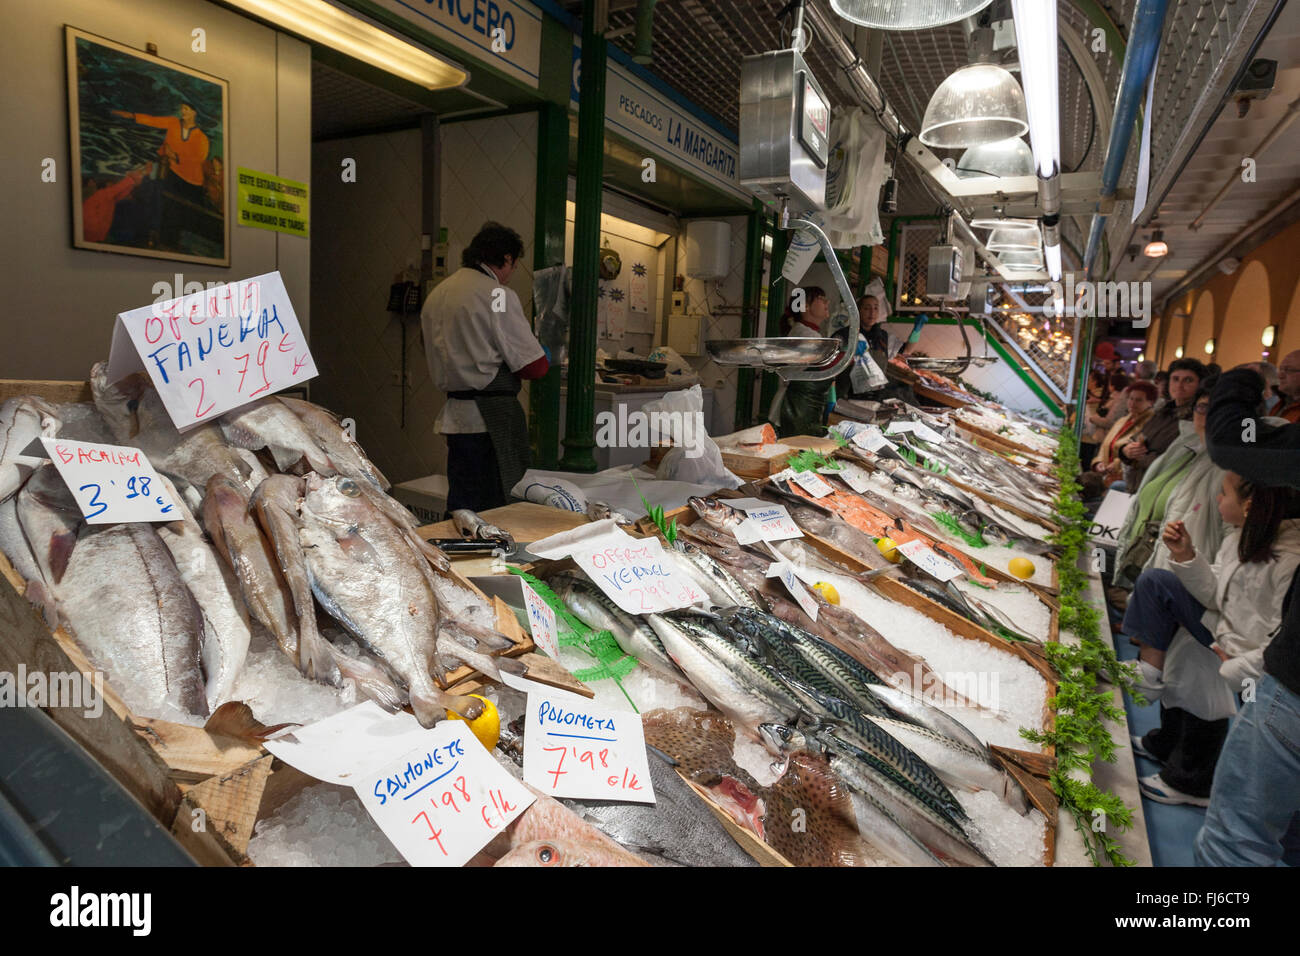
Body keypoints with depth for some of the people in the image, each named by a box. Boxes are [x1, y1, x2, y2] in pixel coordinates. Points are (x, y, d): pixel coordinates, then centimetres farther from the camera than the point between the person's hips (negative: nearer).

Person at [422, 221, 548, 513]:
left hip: (454, 415, 8)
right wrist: (544, 357, 11)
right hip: (492, 417, -8)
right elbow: (534, 366, -12)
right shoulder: (498, 294, -11)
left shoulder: (436, 294, 14)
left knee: (461, 507, 15)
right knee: (496, 509, 0)